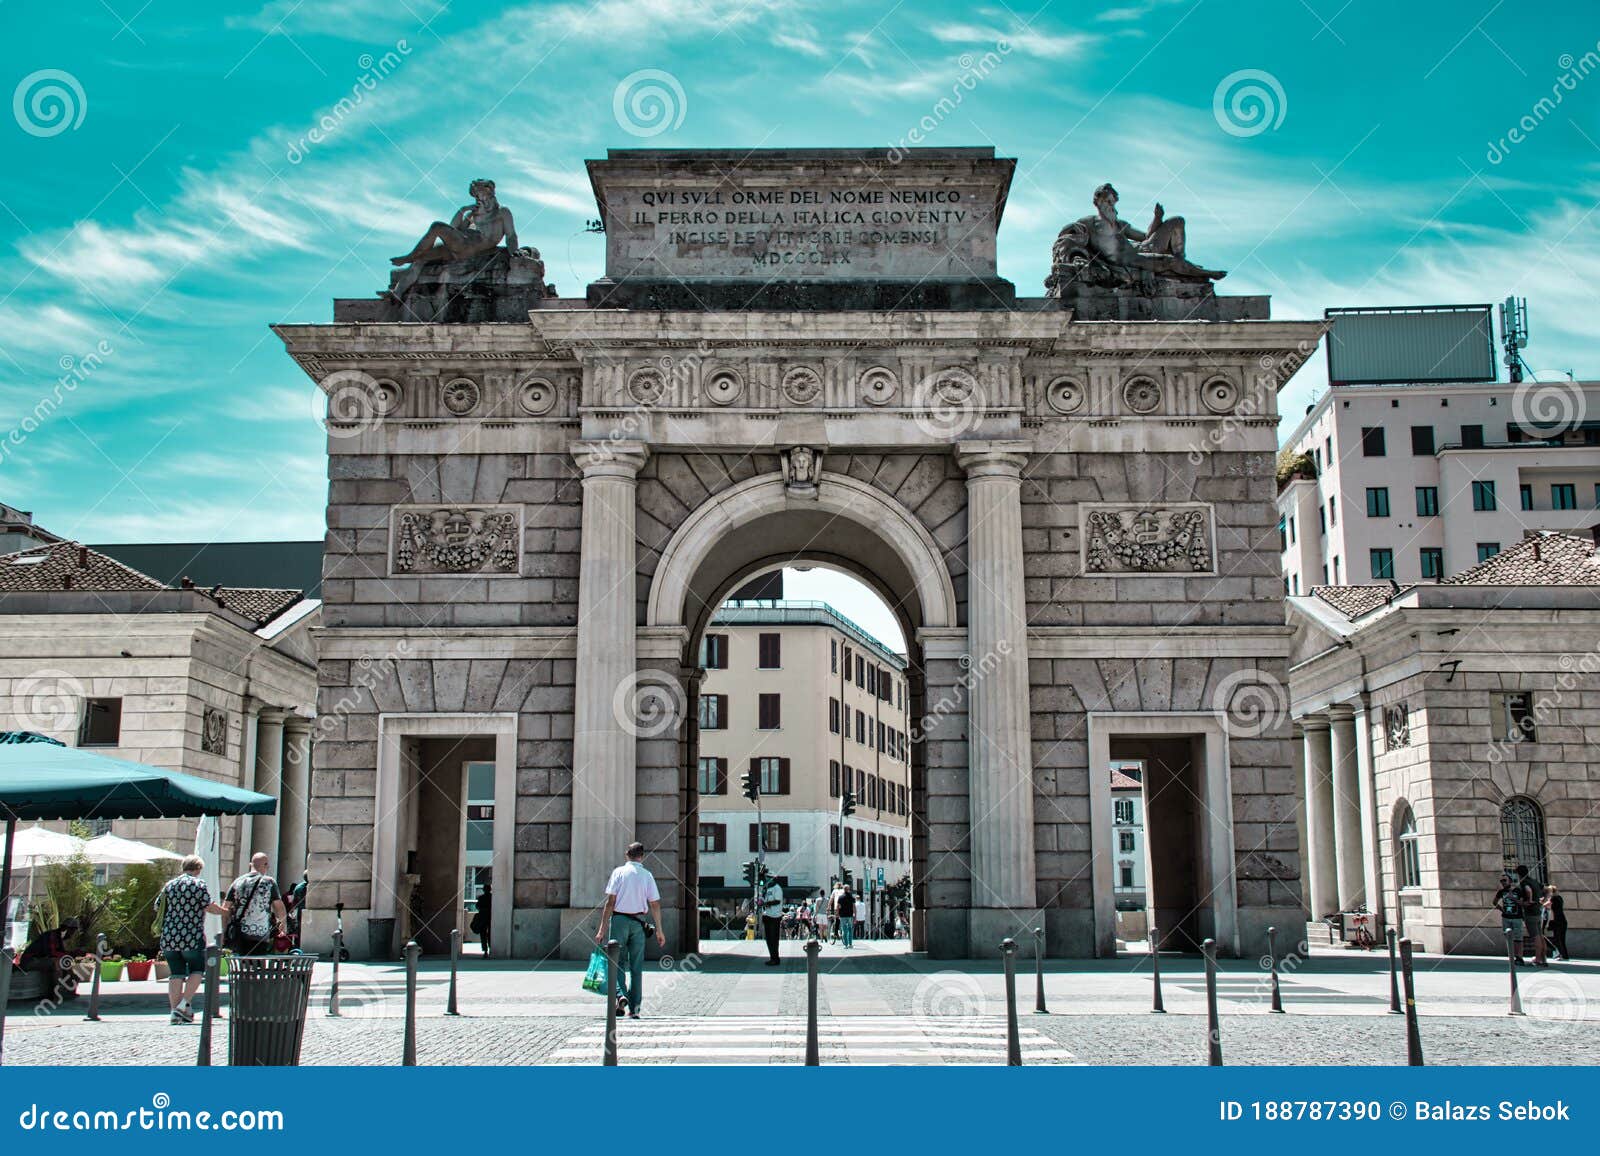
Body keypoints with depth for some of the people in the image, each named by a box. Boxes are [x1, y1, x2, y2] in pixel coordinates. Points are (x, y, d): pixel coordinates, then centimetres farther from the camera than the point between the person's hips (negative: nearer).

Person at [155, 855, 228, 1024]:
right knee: (197, 970, 9)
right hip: (192, 937, -5)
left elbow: (157, 907, 15)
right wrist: (225, 911, 5)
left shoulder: (170, 884, 13)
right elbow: (209, 906, -11)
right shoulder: (199, 884, -3)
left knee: (176, 973, 8)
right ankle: (185, 1004, -5)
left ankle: (174, 1010, 4)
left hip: (168, 938, 5)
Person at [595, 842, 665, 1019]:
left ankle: (621, 995, -18)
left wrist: (603, 928, -5)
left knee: (618, 962, 6)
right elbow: (655, 905, 3)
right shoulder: (647, 875, 5)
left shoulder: (619, 872, 0)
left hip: (619, 919, -2)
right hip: (639, 922, 2)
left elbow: (610, 901, -6)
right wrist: (659, 931, 9)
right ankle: (634, 1008, 8)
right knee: (637, 967, 8)